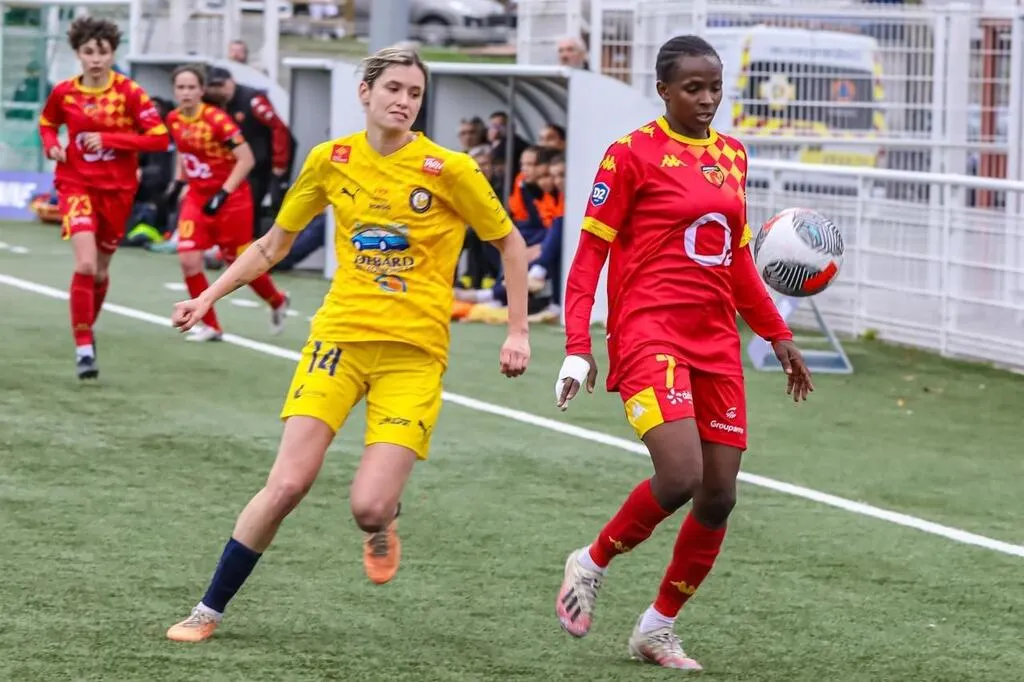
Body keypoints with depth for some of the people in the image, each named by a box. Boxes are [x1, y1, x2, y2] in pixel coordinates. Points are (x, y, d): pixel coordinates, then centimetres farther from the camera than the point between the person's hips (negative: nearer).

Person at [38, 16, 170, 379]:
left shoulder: (129, 92, -11)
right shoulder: (64, 92, -3)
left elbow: (160, 138, -14)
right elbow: (47, 123, 18)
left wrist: (108, 139, -21)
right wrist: (51, 145, -4)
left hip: (117, 189, 0)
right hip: (77, 184, 0)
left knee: (101, 269, 14)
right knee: (85, 263, -20)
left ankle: (87, 330, 39)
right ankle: (84, 346, -14)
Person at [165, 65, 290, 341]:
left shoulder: (217, 119, -21)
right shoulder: (174, 120, -3)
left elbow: (246, 160, -20)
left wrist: (223, 194, -23)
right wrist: (178, 182, 8)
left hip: (231, 197, -5)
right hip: (197, 196, 5)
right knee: (188, 259, -10)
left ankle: (277, 302, 36)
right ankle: (209, 325, 5)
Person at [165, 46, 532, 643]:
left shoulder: (448, 170, -5)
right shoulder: (330, 161, 3)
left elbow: (511, 245, 6)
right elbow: (274, 244, 17)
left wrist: (519, 333, 1)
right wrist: (209, 297, 11)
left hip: (414, 352, -2)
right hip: (340, 335, 2)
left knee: (370, 507, -15)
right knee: (288, 484, -12)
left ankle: (383, 527, 24)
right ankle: (209, 611, 2)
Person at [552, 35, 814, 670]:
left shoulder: (732, 156, 14)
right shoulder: (633, 154, -5)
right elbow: (590, 254, -4)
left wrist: (778, 334, 20)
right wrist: (578, 347, -12)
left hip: (716, 341, 7)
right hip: (650, 333, -7)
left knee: (719, 497, 3)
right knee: (680, 478, -23)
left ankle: (658, 628, 19)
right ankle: (592, 564, 4)